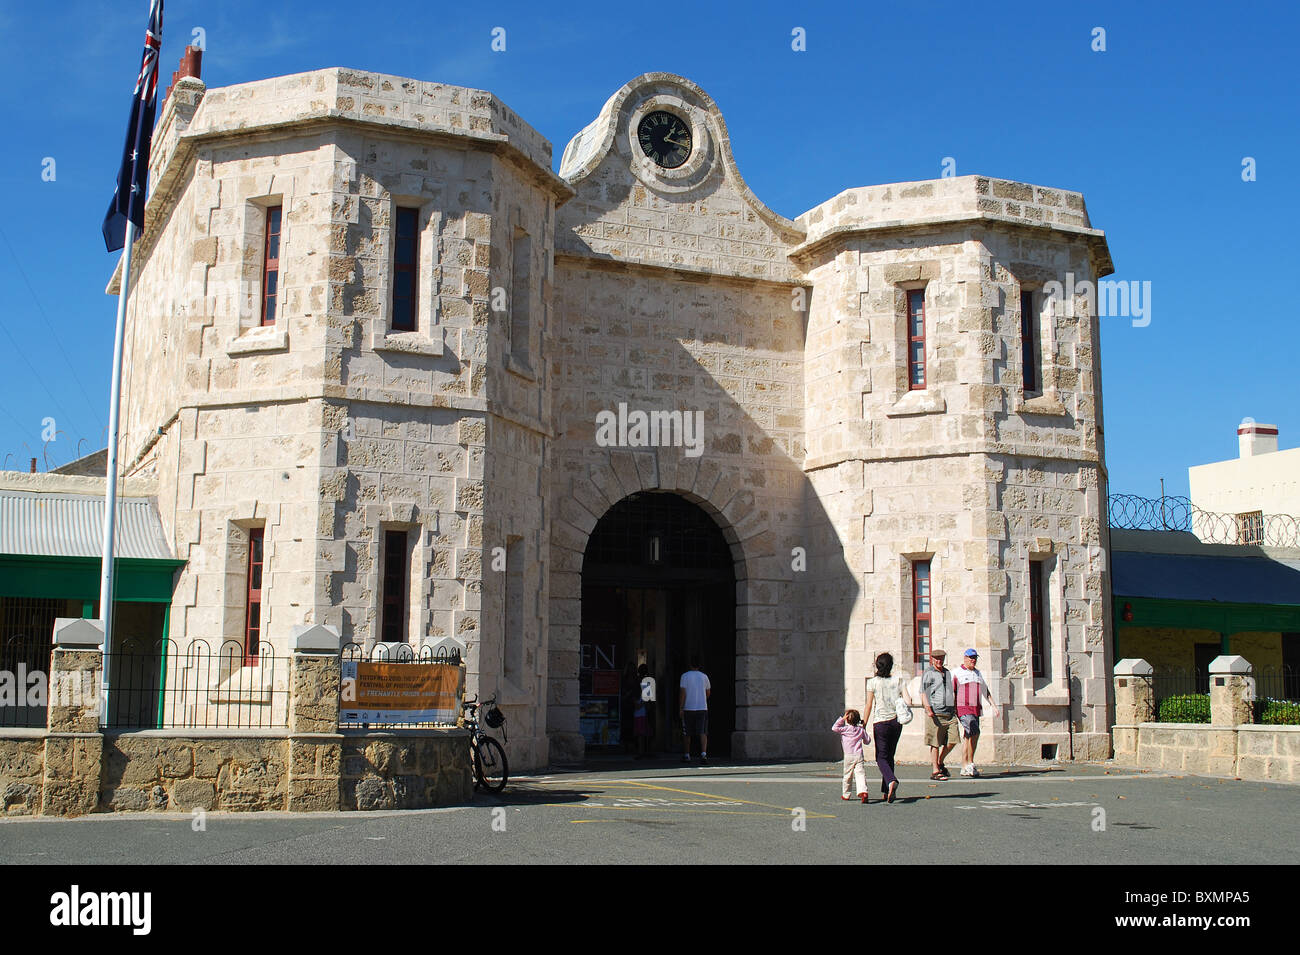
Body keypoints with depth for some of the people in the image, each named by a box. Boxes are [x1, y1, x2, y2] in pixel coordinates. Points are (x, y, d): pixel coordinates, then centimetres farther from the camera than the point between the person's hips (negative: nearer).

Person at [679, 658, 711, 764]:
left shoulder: (685, 676, -4)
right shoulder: (704, 677, 5)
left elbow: (682, 693, -9)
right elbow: (708, 693, 14)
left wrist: (680, 708, -5)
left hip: (688, 708, -1)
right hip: (702, 708, 1)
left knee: (687, 733, 12)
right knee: (703, 732, -4)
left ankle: (687, 755, 20)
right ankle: (703, 753, -21)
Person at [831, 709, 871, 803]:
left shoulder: (845, 729, -3)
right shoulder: (861, 730, 8)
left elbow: (834, 728, -9)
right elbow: (867, 741, 16)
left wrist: (842, 719, -7)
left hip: (848, 756, -2)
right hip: (859, 755, 2)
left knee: (847, 776, 12)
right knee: (860, 775, -9)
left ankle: (846, 794, 22)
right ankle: (863, 792, -29)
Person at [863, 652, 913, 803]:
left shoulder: (872, 682, -5)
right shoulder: (898, 680, 1)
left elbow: (869, 706, -4)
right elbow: (908, 701, -7)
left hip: (880, 722, -3)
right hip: (896, 721, 3)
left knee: (881, 757, 1)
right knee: (890, 756, 15)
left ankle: (891, 781, -26)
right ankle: (886, 791, 16)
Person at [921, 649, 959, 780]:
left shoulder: (947, 672, 21)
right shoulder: (928, 673, -1)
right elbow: (923, 693, -7)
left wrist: (955, 709, 25)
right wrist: (928, 709, -20)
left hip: (950, 713, 6)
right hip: (935, 712, -6)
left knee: (953, 740, 0)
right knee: (935, 743, -3)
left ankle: (939, 762, 20)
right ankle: (935, 771, 3)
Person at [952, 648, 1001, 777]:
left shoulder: (978, 673, 18)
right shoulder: (956, 673, -1)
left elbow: (985, 691, 25)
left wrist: (994, 706, 16)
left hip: (976, 709, 7)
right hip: (963, 709, -6)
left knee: (968, 737, 7)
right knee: (975, 733, -21)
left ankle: (965, 768, 10)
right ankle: (970, 763, -13)